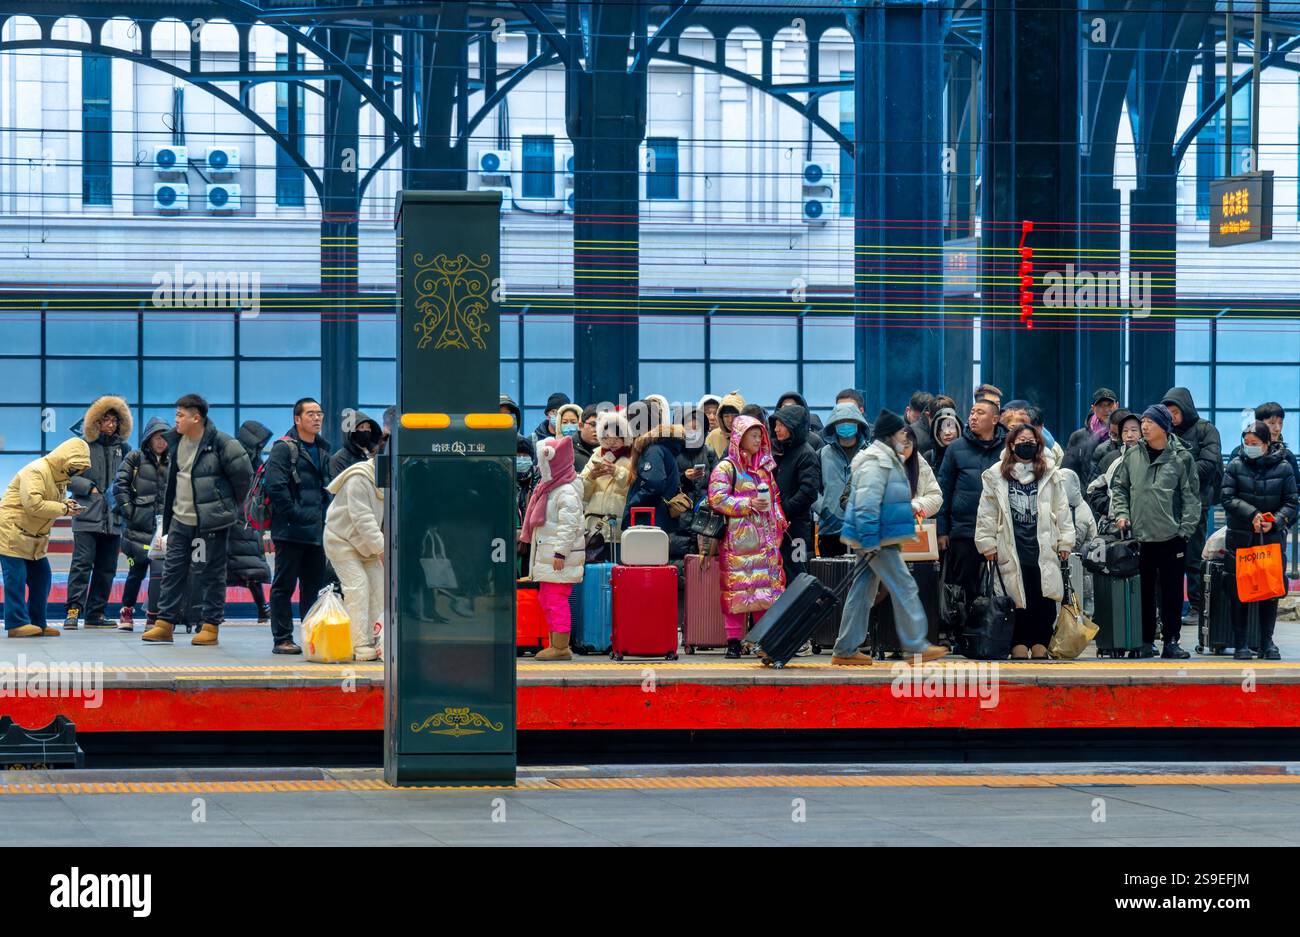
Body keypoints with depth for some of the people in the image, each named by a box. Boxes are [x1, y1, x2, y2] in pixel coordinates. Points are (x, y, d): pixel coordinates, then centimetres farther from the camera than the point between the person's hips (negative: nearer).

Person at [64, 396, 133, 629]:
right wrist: (90, 488, -10)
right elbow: (68, 477, 0)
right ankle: (73, 610, -13)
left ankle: (95, 613, 12)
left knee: (106, 567, 6)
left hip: (113, 518, 4)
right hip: (87, 516, -4)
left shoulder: (123, 448, 11)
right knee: (82, 563, -11)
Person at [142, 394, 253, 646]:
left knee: (210, 573, -1)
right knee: (173, 570, 7)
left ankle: (211, 626, 6)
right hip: (180, 520, 7)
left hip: (210, 522, -7)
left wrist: (231, 507, 0)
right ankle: (165, 623, 11)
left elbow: (243, 474, -9)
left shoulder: (220, 444, -15)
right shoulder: (175, 441, 8)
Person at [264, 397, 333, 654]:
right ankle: (282, 640, 0)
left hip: (317, 532, 7)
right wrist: (295, 515, -17)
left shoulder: (323, 450, 18)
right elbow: (275, 487, -15)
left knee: (314, 586, 10)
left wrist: (325, 516, 13)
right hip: (290, 531, -7)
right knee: (284, 586, -2)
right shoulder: (284, 449, -6)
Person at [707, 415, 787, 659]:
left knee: (767, 588, 0)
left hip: (764, 537, 5)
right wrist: (749, 505, -15)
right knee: (736, 588, -5)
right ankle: (734, 642, -2)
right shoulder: (726, 468, -1)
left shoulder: (764, 467, 18)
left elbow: (774, 497, 26)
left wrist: (778, 525, 13)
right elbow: (717, 499, -11)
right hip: (737, 537, -5)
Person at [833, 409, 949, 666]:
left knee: (863, 591, 10)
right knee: (904, 588, -5)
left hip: (875, 539, 11)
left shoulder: (887, 459, 18)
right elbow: (867, 503, -22)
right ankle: (916, 646, -1)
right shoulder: (876, 462, -16)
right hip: (878, 539, -11)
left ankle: (846, 650, 11)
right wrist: (870, 542, -24)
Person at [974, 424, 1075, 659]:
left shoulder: (1050, 474, 8)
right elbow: (987, 512, 5)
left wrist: (1065, 542, 4)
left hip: (1043, 546, 1)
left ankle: (1039, 646, 6)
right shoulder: (996, 475, 5)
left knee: (1045, 598, -1)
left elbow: (1061, 509, 8)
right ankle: (1019, 646, 3)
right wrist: (987, 543, 0)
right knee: (1017, 596, -1)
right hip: (1011, 548, -1)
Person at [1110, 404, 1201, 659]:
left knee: (1172, 591, 1)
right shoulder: (1133, 456, 6)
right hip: (1140, 535, 2)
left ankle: (1171, 640, 7)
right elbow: (1118, 487, 13)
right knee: (1143, 591, 6)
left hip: (1172, 536, -2)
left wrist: (1186, 528, -8)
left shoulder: (1182, 457, -2)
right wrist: (1121, 513, -2)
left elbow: (1191, 496, -1)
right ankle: (1146, 641, 13)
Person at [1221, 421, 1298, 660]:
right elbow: (1228, 498, -4)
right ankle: (1240, 644, 5)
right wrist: (1252, 514, -17)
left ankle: (1267, 642, 12)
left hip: (1272, 538, 0)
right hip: (1240, 539, 0)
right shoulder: (1235, 466, 3)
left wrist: (1276, 521, -15)